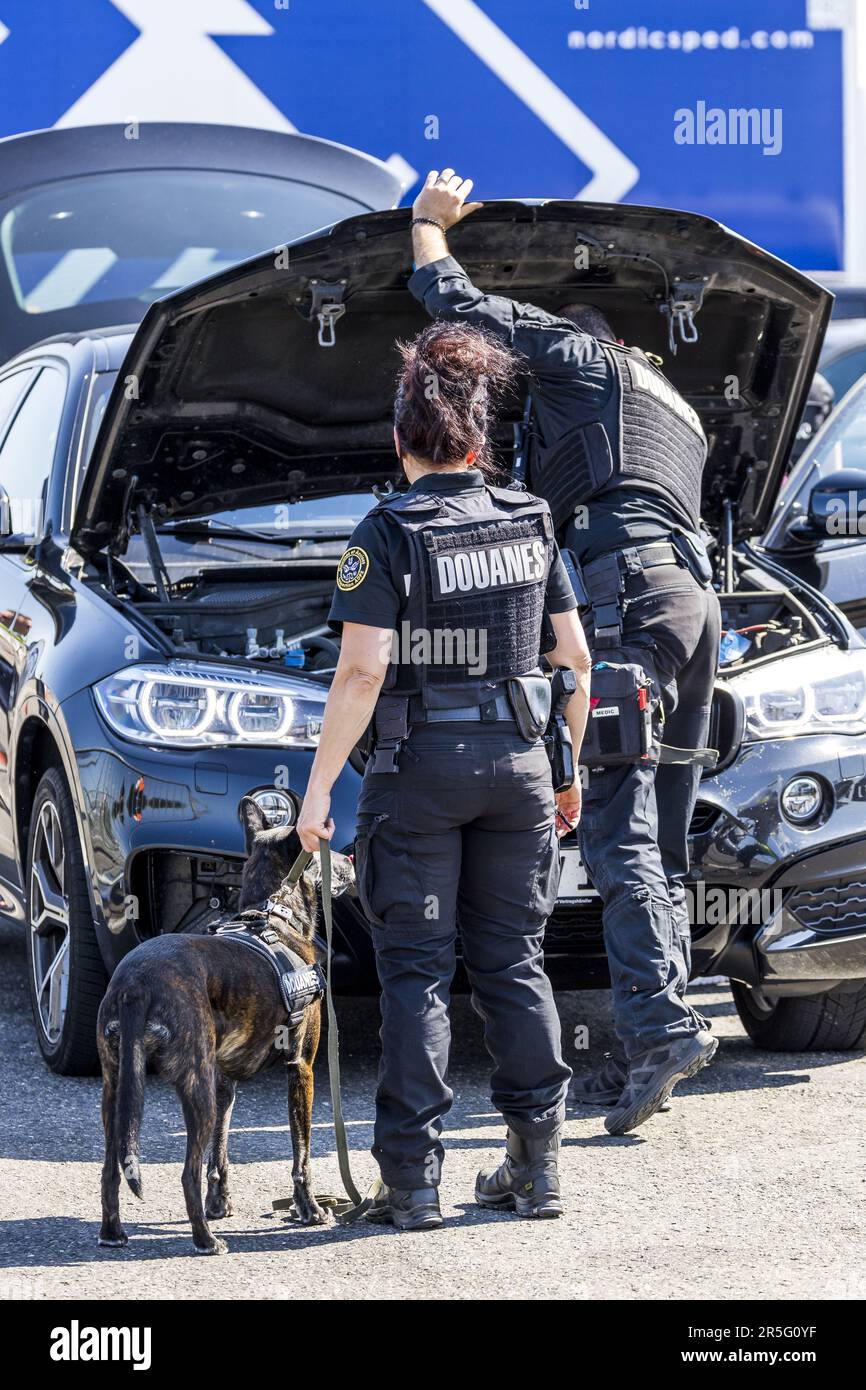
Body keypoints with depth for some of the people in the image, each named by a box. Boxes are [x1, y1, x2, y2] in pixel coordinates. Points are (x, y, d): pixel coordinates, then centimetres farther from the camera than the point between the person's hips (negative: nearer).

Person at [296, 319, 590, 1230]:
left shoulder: (389, 533, -10)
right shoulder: (530, 524, 5)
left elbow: (362, 672, -16)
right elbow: (574, 658, 8)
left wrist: (319, 784, -10)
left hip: (419, 766, -4)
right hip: (516, 759, 4)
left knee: (413, 967, 1)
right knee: (512, 961, 12)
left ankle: (412, 1177, -1)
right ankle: (535, 1163, 13)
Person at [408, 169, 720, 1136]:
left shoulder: (580, 355, 12)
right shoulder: (674, 409, 37)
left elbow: (454, 302, 9)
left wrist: (429, 223, 26)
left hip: (631, 592, -9)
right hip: (695, 596, 9)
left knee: (620, 835, -17)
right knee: (659, 848, 6)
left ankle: (662, 1023, -31)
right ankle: (640, 1057, 5)